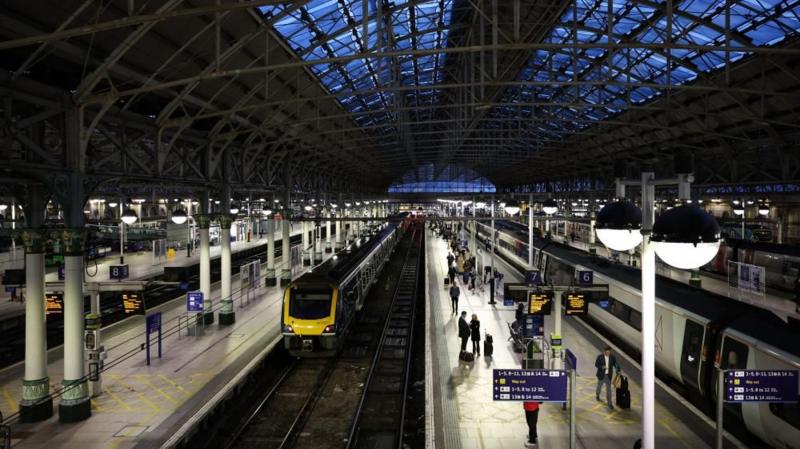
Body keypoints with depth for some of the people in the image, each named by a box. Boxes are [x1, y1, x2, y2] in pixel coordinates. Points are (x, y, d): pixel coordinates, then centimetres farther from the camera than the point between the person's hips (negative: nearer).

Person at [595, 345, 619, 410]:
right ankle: (597, 396, 49)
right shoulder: (600, 357, -12)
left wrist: (618, 371, -23)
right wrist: (602, 367, -26)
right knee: (599, 386, 19)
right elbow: (596, 364, -9)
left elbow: (616, 364, -6)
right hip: (601, 375, -1)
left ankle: (609, 403, 2)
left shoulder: (612, 357, -6)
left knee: (609, 389, -2)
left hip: (608, 375, 1)